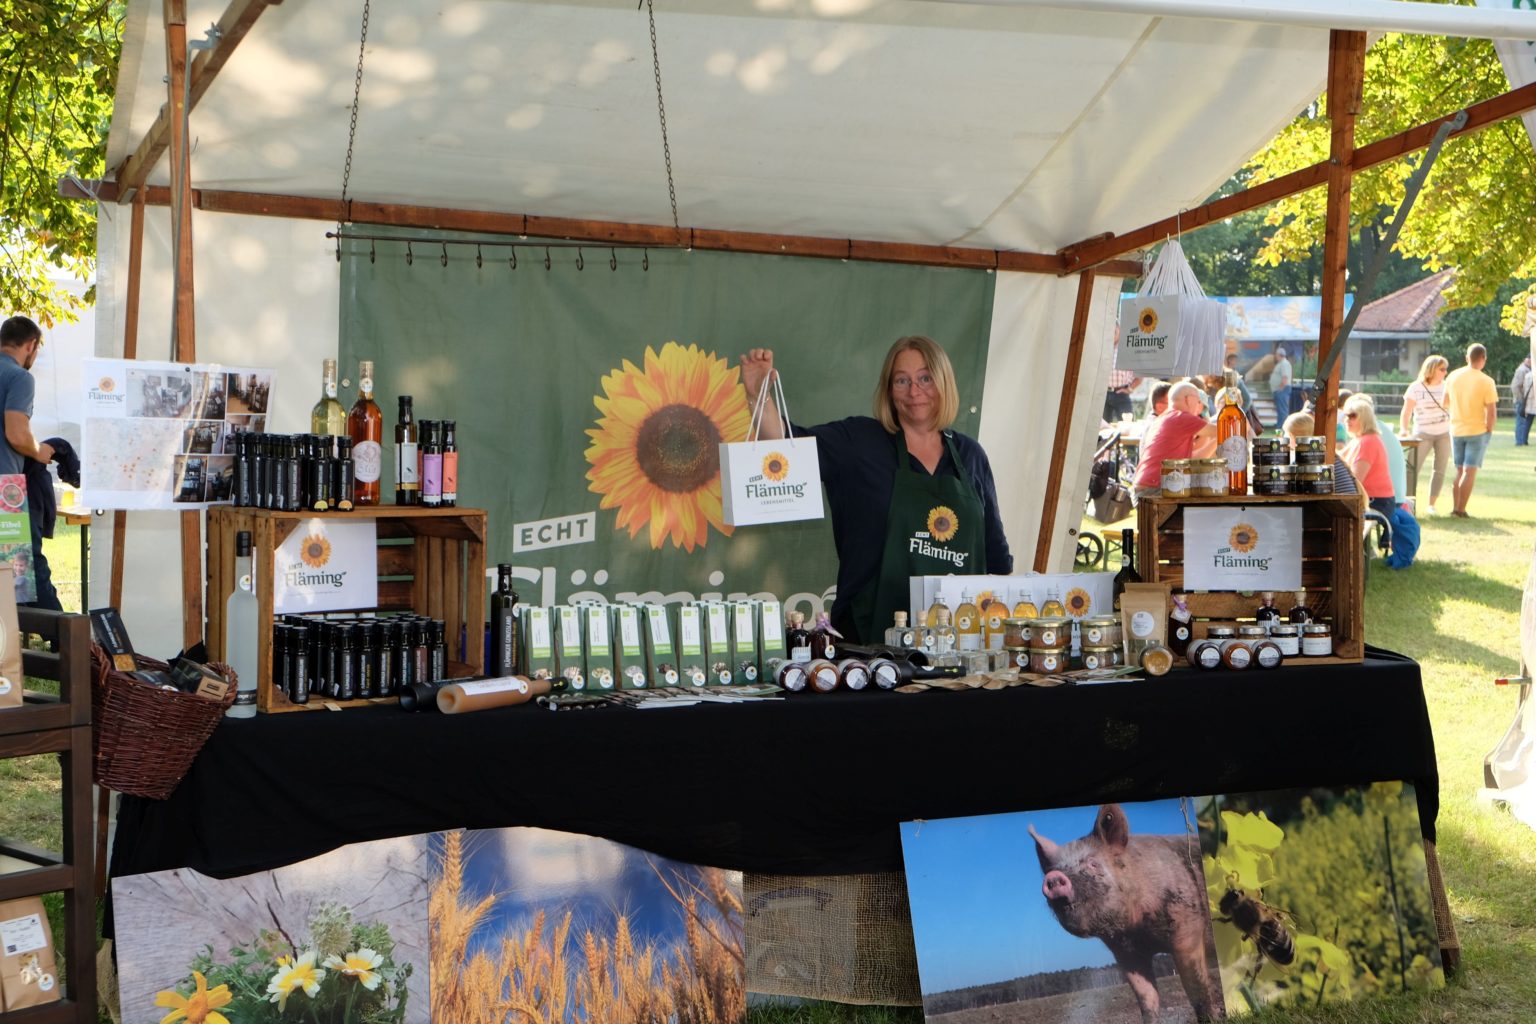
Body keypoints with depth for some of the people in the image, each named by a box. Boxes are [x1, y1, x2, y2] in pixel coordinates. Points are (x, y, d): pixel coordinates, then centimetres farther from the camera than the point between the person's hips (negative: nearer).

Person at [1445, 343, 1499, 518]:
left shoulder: (1452, 377, -1)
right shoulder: (1486, 381, -14)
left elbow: (1445, 403, 11)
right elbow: (1492, 412, -15)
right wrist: (1489, 430, 0)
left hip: (1456, 430, 4)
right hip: (1477, 431, -4)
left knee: (1459, 470, 15)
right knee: (1470, 471, -1)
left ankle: (1455, 507, 15)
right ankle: (1461, 509, -3)